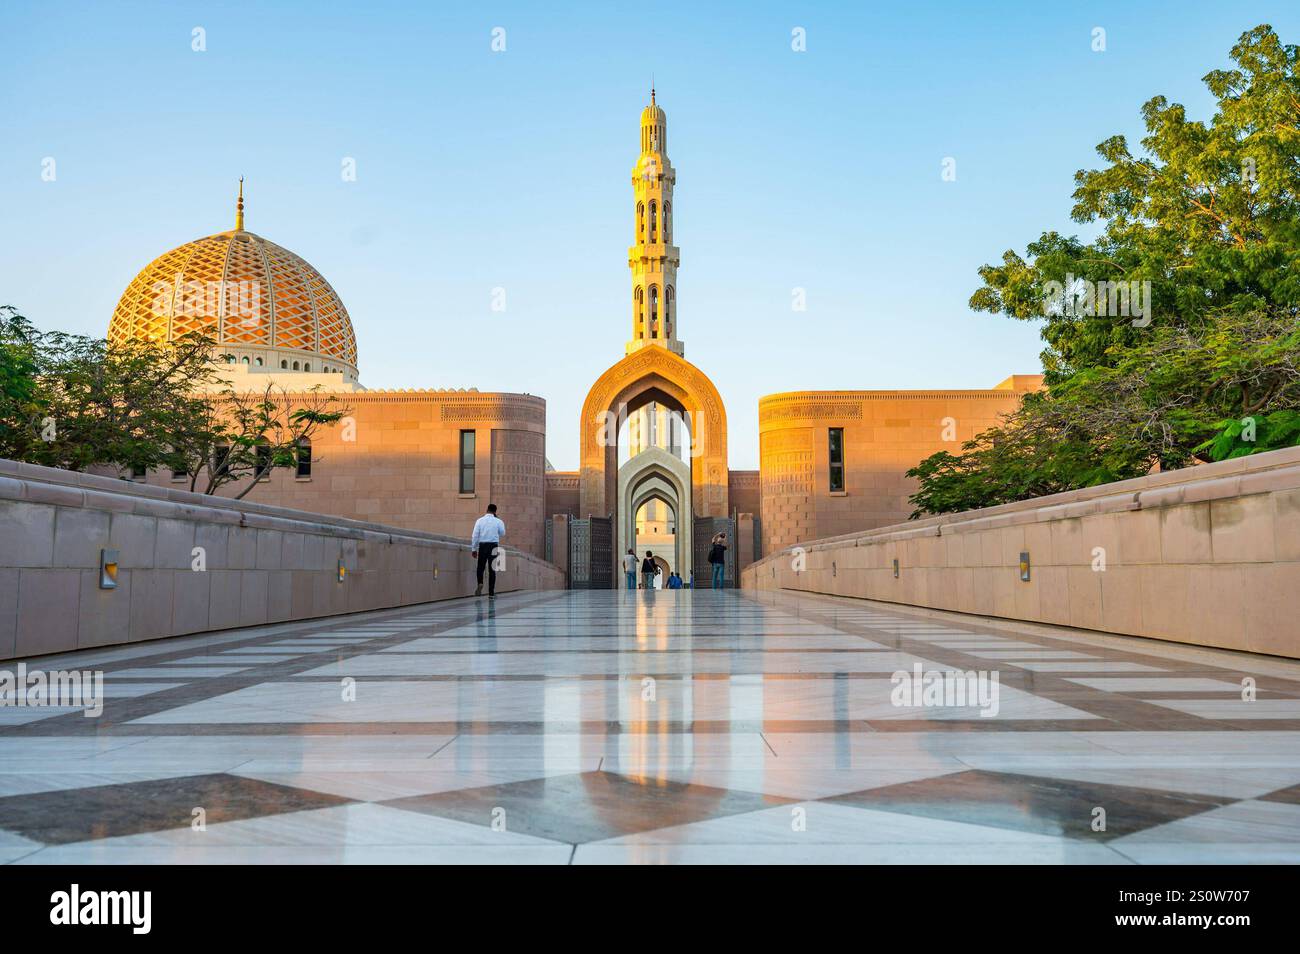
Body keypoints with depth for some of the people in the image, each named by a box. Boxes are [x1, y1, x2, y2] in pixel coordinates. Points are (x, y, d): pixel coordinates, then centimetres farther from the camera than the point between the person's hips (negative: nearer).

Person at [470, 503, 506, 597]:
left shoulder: (479, 521, 1)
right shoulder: (498, 521, -1)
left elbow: (475, 535, 0)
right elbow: (502, 533, 4)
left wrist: (473, 549, 5)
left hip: (482, 546, 0)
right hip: (494, 546, 0)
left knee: (480, 567, 12)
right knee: (492, 569, 6)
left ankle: (480, 583, -17)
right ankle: (491, 593, 7)